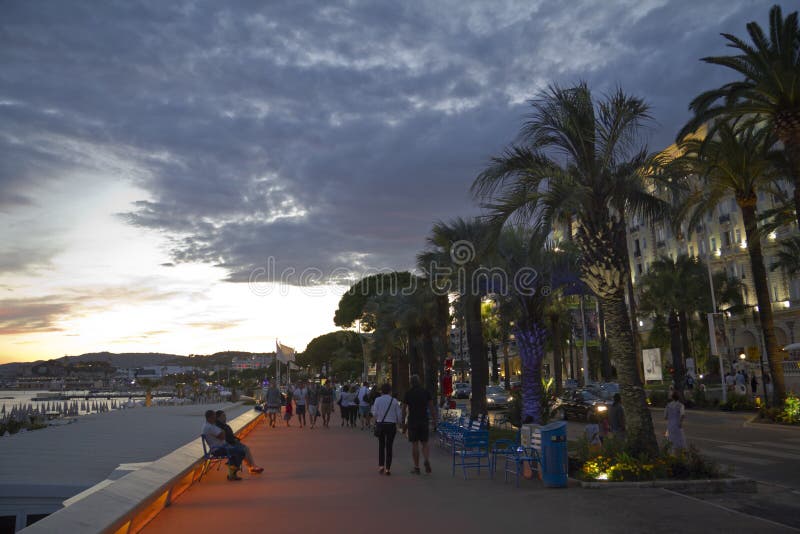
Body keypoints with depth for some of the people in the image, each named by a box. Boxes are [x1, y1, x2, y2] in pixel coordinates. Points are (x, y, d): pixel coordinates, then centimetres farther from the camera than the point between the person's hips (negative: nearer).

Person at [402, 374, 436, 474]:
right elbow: (431, 407, -1)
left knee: (415, 444, 4)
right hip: (424, 421, 2)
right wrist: (434, 419, 3)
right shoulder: (426, 392, 3)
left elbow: (404, 408, 0)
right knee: (425, 442, 12)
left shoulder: (408, 393, -1)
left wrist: (403, 421, 7)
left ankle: (416, 467, 6)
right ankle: (427, 460, -12)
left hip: (412, 421, -2)